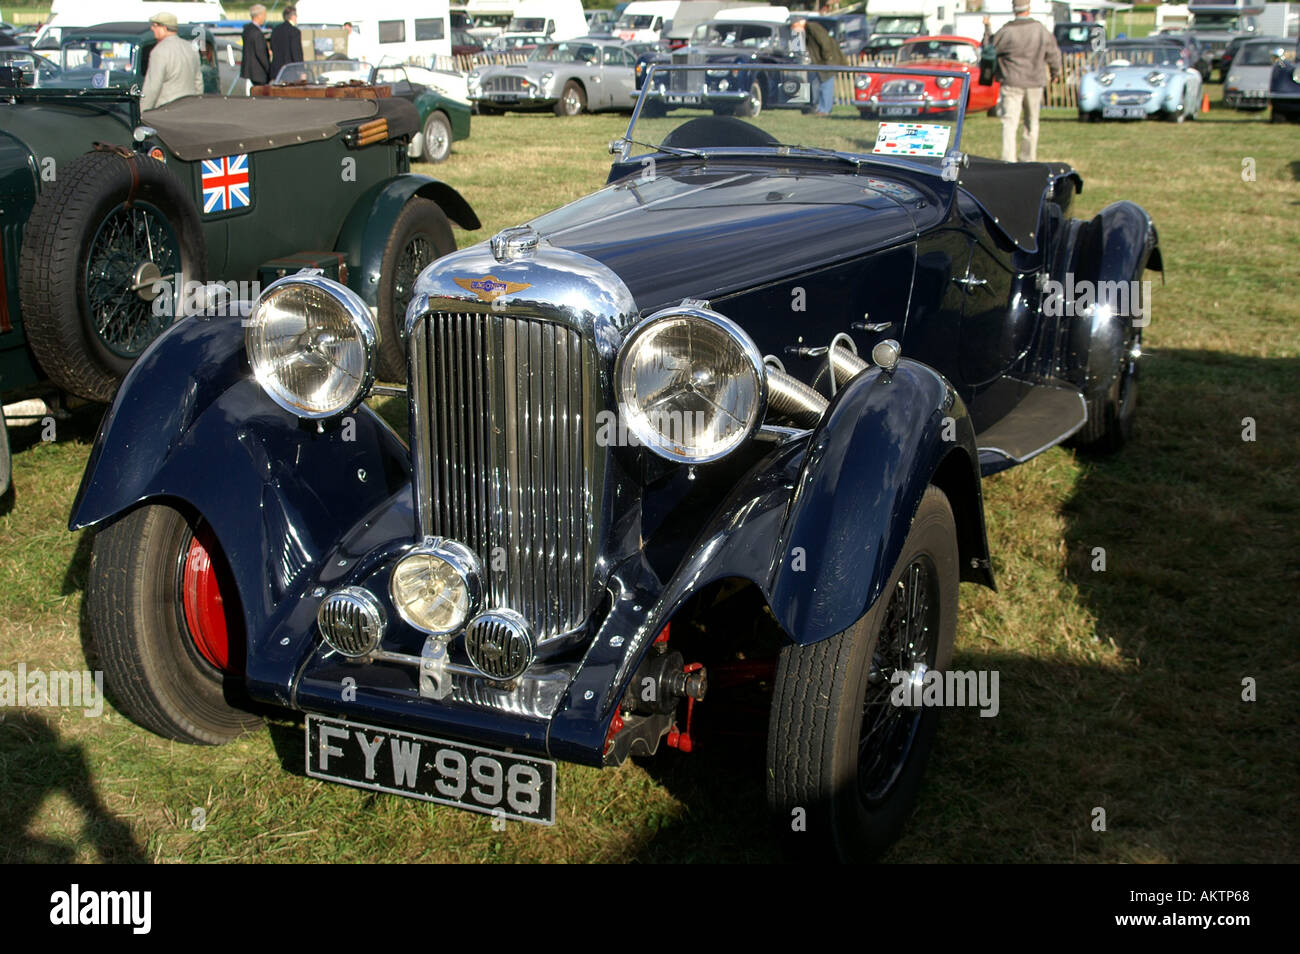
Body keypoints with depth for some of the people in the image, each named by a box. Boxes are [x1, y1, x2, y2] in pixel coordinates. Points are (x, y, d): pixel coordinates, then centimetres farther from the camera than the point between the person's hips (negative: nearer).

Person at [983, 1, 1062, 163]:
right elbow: (1053, 54, 9)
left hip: (1012, 84, -3)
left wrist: (986, 28, 17)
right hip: (1035, 84, 3)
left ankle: (1008, 160, -20)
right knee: (1031, 123, 15)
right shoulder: (1042, 31, -2)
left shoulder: (1006, 31, -12)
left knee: (1009, 122, -6)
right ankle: (1029, 159, 24)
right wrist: (1055, 72, 28)